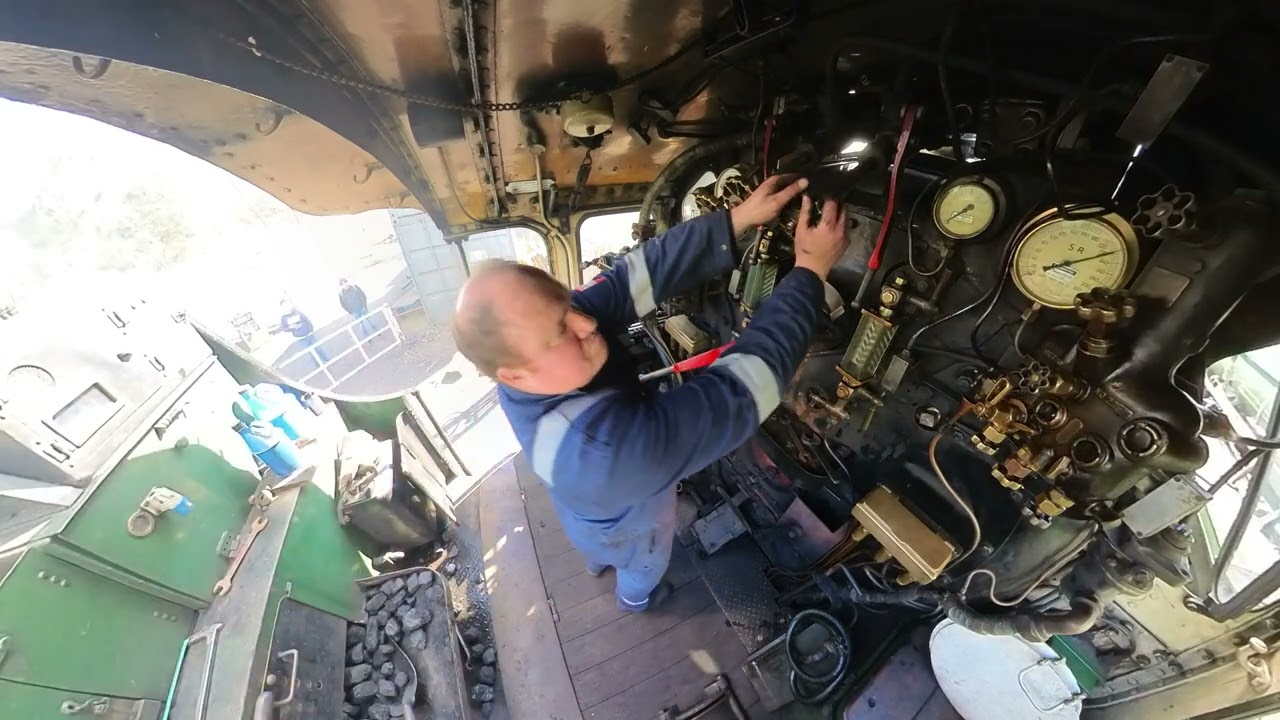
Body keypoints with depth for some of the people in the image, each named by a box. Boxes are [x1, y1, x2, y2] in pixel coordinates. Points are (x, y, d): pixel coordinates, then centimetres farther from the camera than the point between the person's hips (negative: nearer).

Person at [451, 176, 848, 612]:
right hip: (627, 526, -5)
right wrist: (810, 270, -38)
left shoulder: (544, 320, -32)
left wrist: (738, 219, -35)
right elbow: (742, 390, -46)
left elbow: (641, 274, -31)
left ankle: (598, 561, 74)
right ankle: (638, 598, 67)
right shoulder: (606, 447, -52)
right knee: (644, 568, 33)